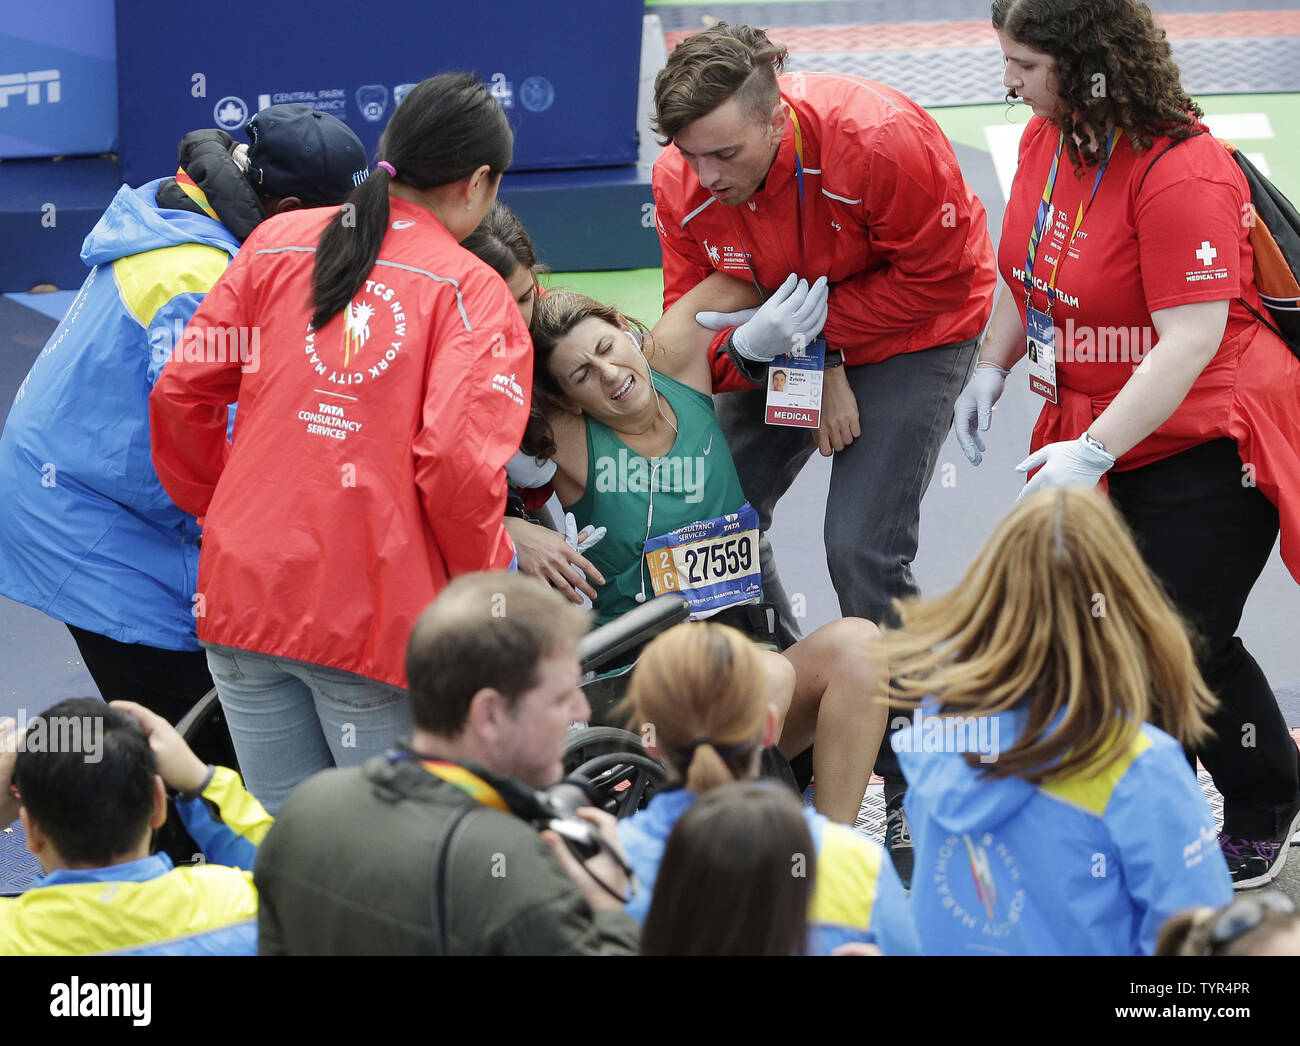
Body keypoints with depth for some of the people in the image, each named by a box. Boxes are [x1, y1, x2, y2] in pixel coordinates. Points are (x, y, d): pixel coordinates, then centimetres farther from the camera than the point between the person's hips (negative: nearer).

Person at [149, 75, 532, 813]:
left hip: (244, 592, 4)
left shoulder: (276, 245, 10)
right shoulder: (473, 291, -3)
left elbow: (181, 394, 8)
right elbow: (459, 461, -15)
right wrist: (487, 588, 0)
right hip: (381, 609, -4)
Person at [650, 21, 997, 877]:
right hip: (779, 347, 6)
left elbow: (939, 272, -23)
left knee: (864, 550, -16)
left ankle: (918, 794, -5)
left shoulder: (881, 140, -34)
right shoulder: (683, 181, -18)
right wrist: (749, 346, -30)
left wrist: (822, 332, -24)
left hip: (911, 335, -6)